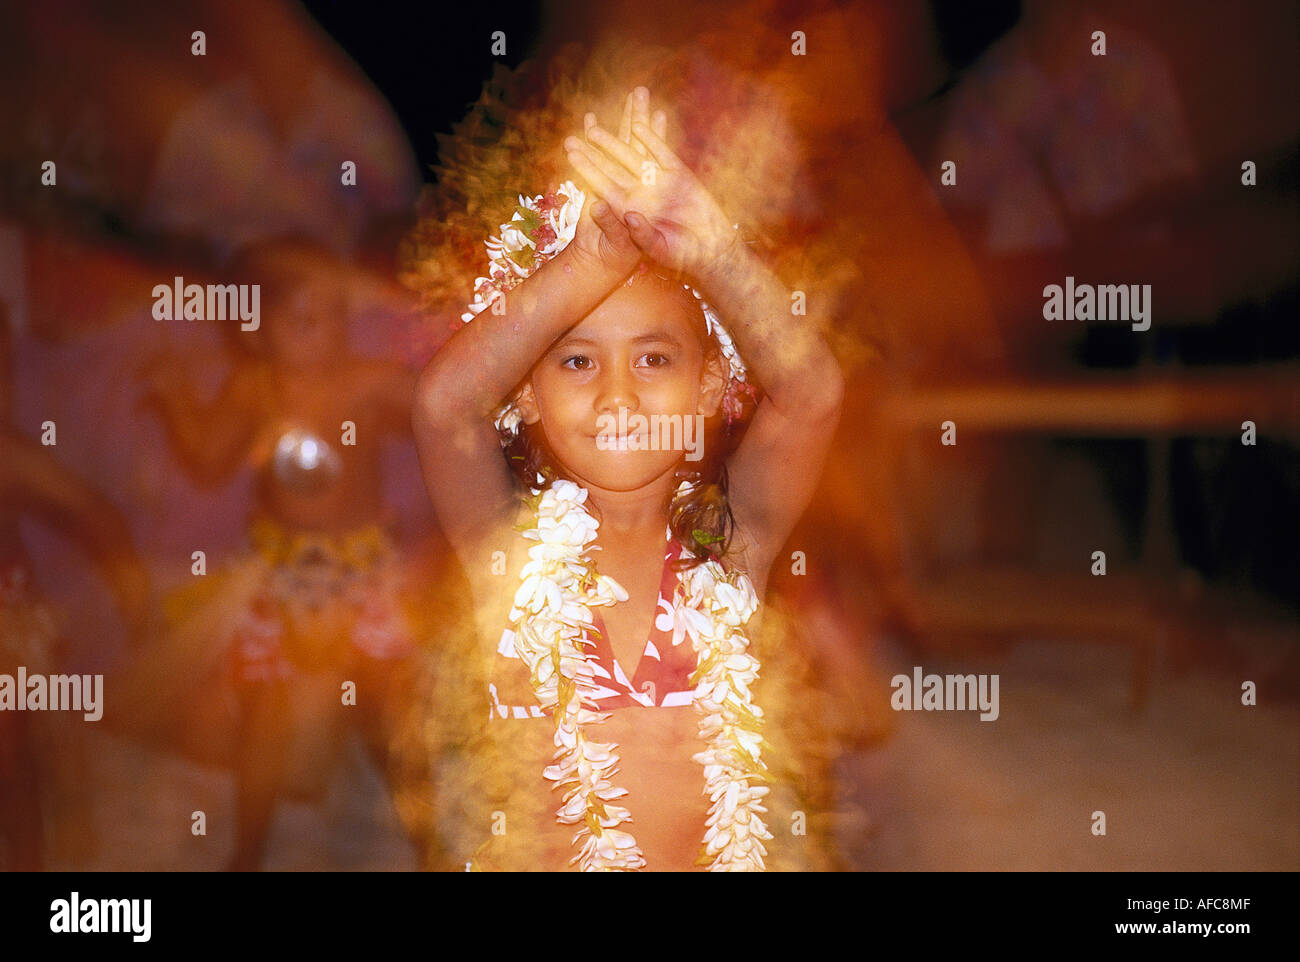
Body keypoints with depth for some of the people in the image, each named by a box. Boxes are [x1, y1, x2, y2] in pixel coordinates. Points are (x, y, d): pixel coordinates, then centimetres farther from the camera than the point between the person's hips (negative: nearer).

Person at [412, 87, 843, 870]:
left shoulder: (728, 539, 0)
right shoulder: (511, 545, -2)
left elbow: (814, 392, -15)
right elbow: (446, 399, -18)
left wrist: (708, 246, -27)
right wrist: (606, 254, -21)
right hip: (528, 856, -1)